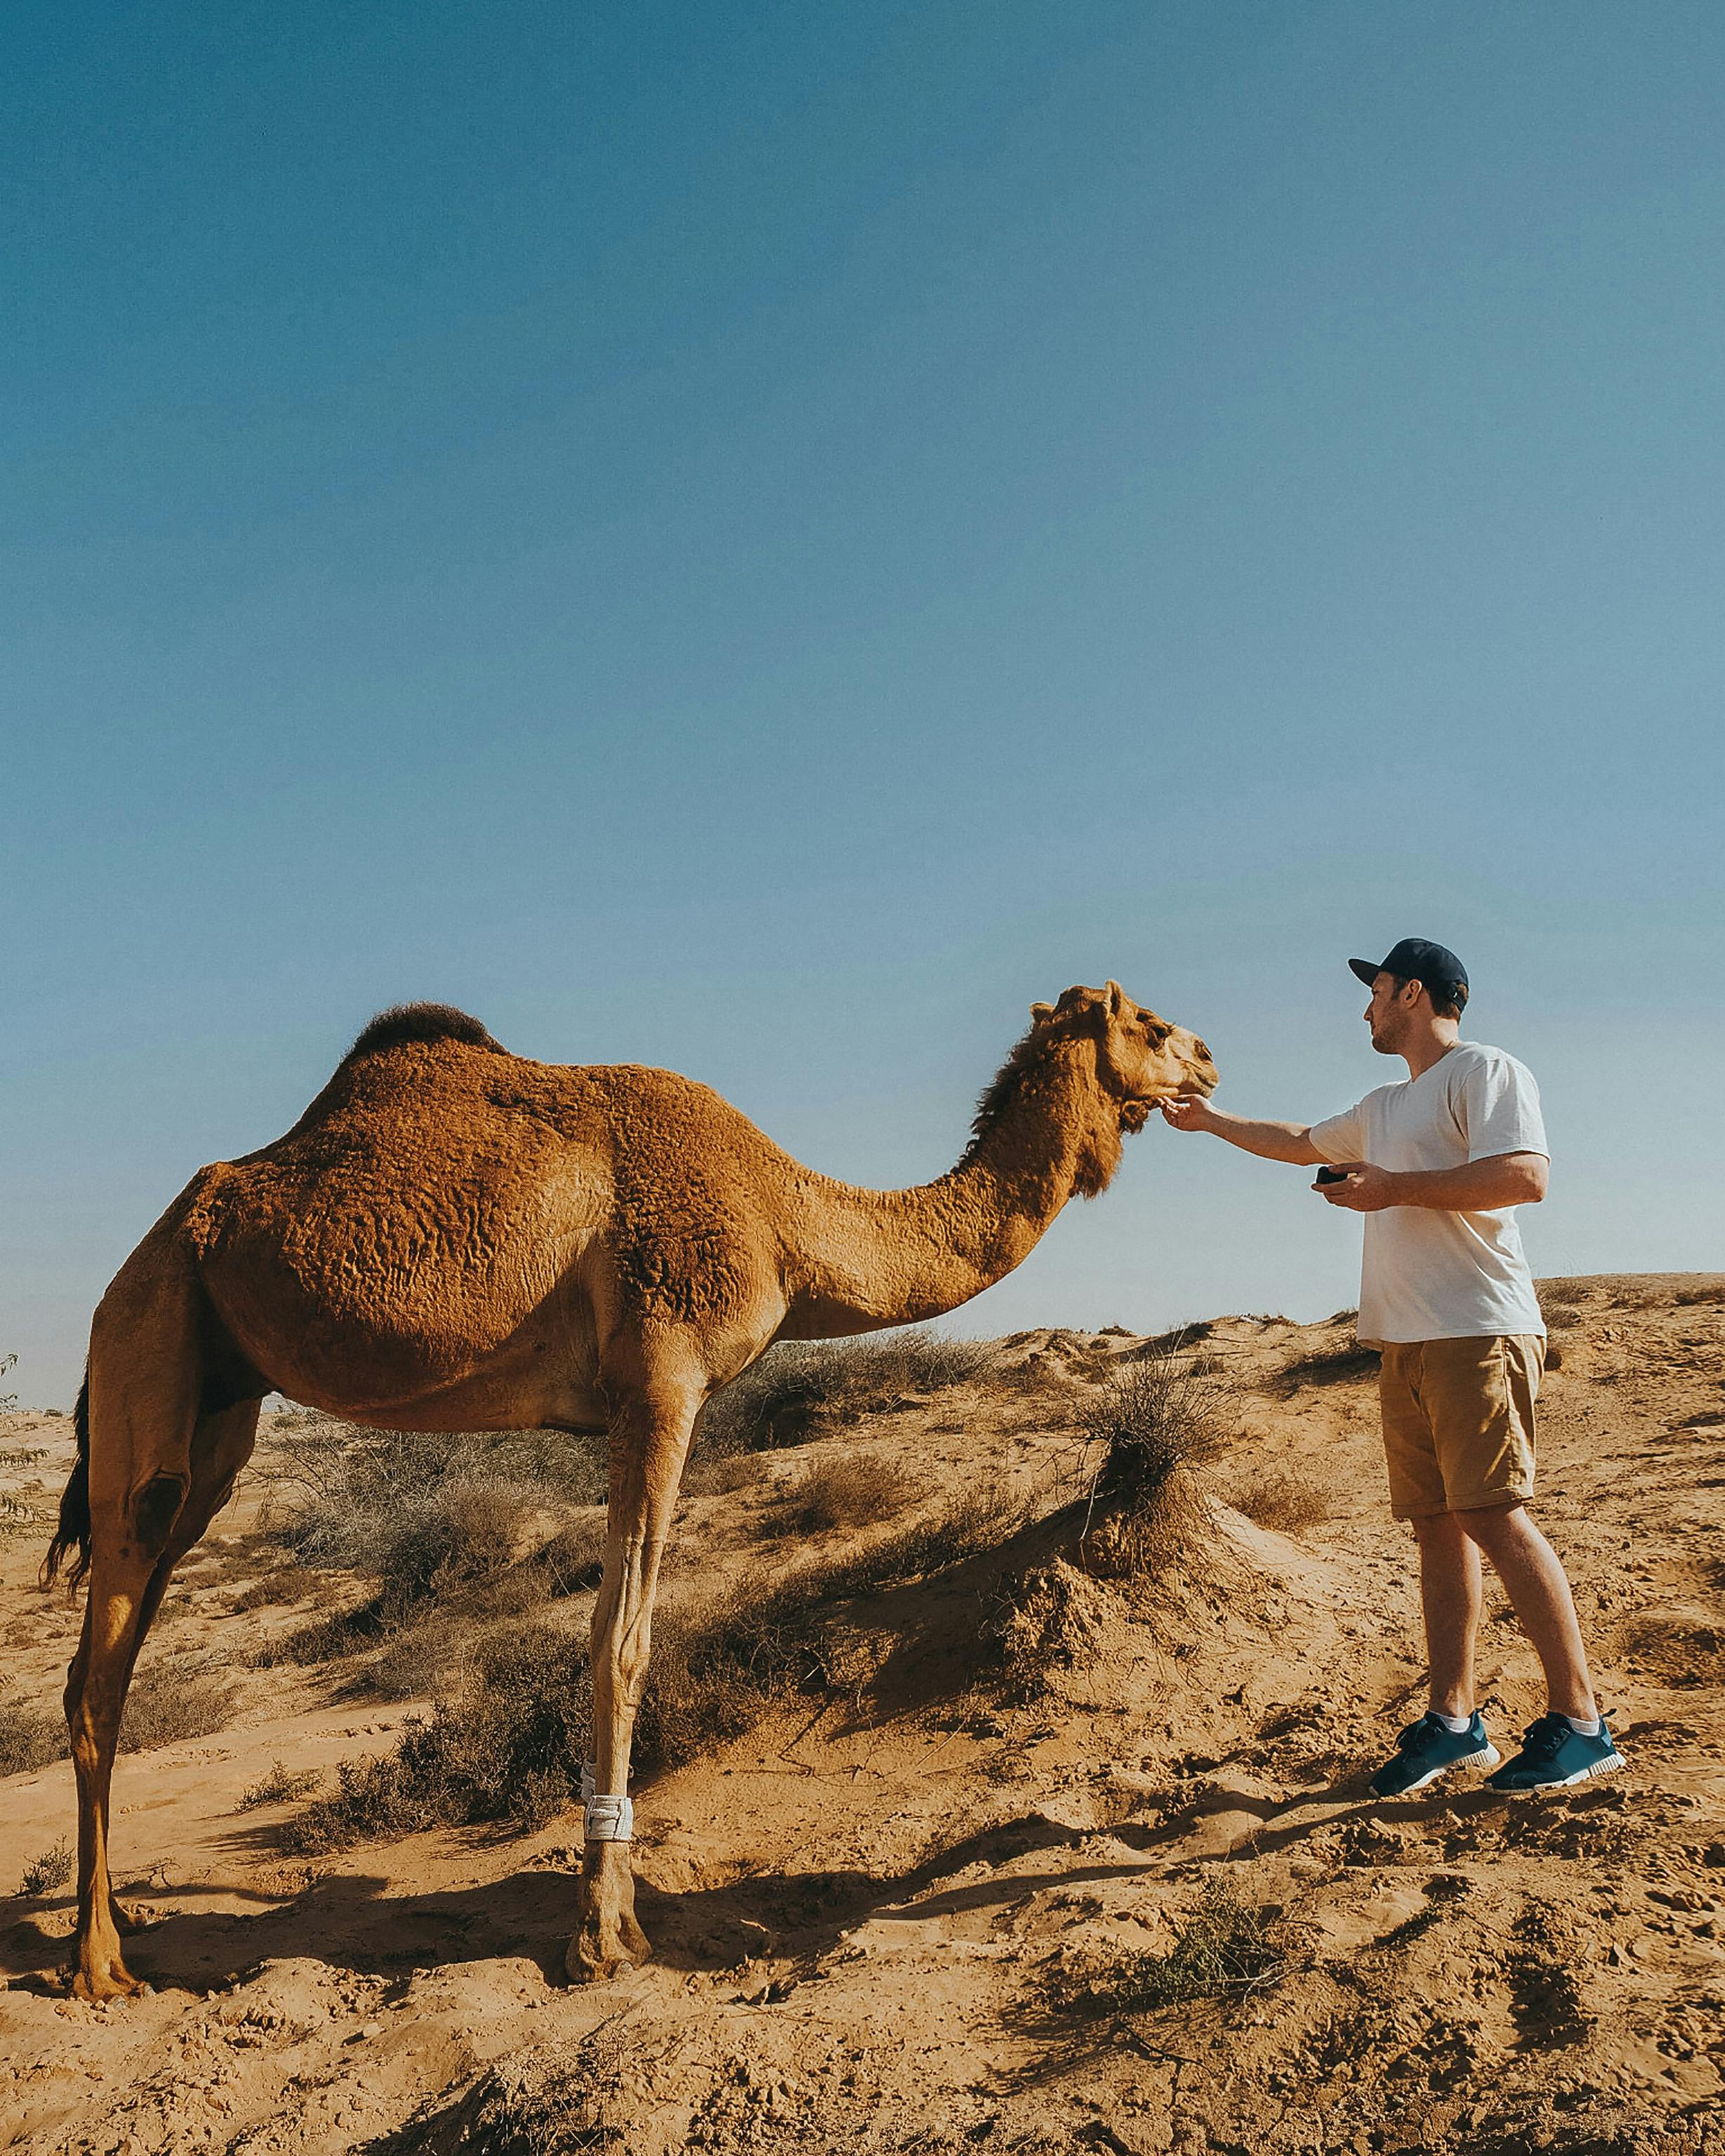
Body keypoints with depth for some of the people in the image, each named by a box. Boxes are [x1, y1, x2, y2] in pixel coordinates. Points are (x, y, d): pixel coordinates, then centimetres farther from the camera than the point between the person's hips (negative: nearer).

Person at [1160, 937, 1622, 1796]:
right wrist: (1211, 1120, 46)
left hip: (1476, 1332, -8)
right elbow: (1300, 1141, 41)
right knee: (1438, 1525, 6)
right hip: (1405, 1341, 8)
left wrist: (1393, 1188, -14)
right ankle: (1453, 1719, 10)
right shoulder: (1385, 1106, 25)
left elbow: (1525, 1176, -17)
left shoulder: (1485, 1071, -1)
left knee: (1494, 1517, -13)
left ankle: (1579, 1723, -6)